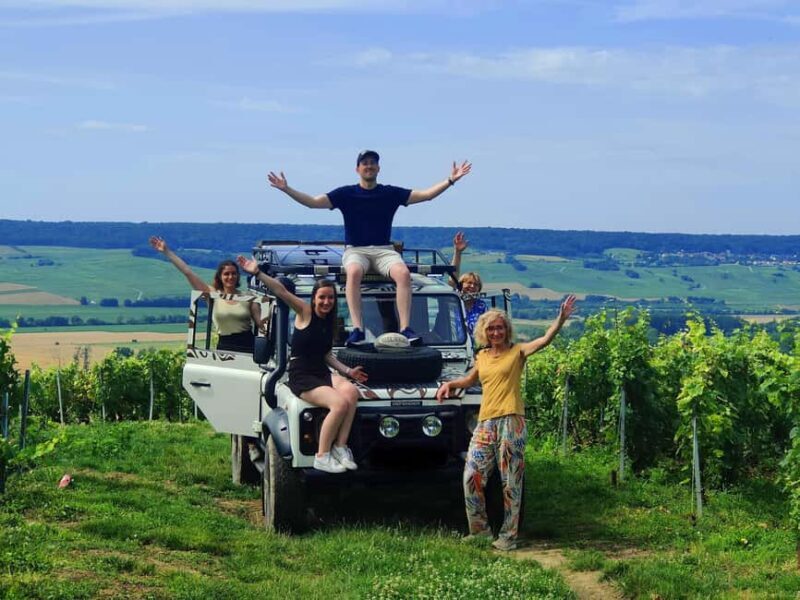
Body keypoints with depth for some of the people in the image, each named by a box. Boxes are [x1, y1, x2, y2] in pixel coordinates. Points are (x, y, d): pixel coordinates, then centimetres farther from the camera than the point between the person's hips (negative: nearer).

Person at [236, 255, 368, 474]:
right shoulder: (305, 312, -3)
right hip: (301, 376, -6)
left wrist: (348, 371, 10)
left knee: (351, 391, -26)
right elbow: (281, 291, -18)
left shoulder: (329, 321, 15)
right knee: (340, 403, -28)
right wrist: (258, 273, -30)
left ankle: (340, 447, -19)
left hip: (322, 372, 6)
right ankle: (322, 456, -16)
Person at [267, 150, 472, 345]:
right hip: (355, 250, -1)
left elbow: (426, 195, 7)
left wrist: (451, 180, -2)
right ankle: (357, 329, -40)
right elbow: (313, 202, -1)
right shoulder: (346, 193, 6)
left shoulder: (391, 193, 10)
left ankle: (405, 328, -31)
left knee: (404, 273, -31)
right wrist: (286, 189, -11)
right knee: (354, 272, -37)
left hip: (384, 249, 1)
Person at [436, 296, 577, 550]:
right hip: (485, 422, 5)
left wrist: (561, 318, -27)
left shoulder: (517, 351, 2)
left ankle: (508, 536, 5)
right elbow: (470, 379, 35)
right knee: (472, 476, -2)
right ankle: (480, 529, 12)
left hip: (511, 422, -5)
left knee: (510, 481, -1)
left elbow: (546, 339, -13)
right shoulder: (482, 356, 16)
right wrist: (450, 384, 19)